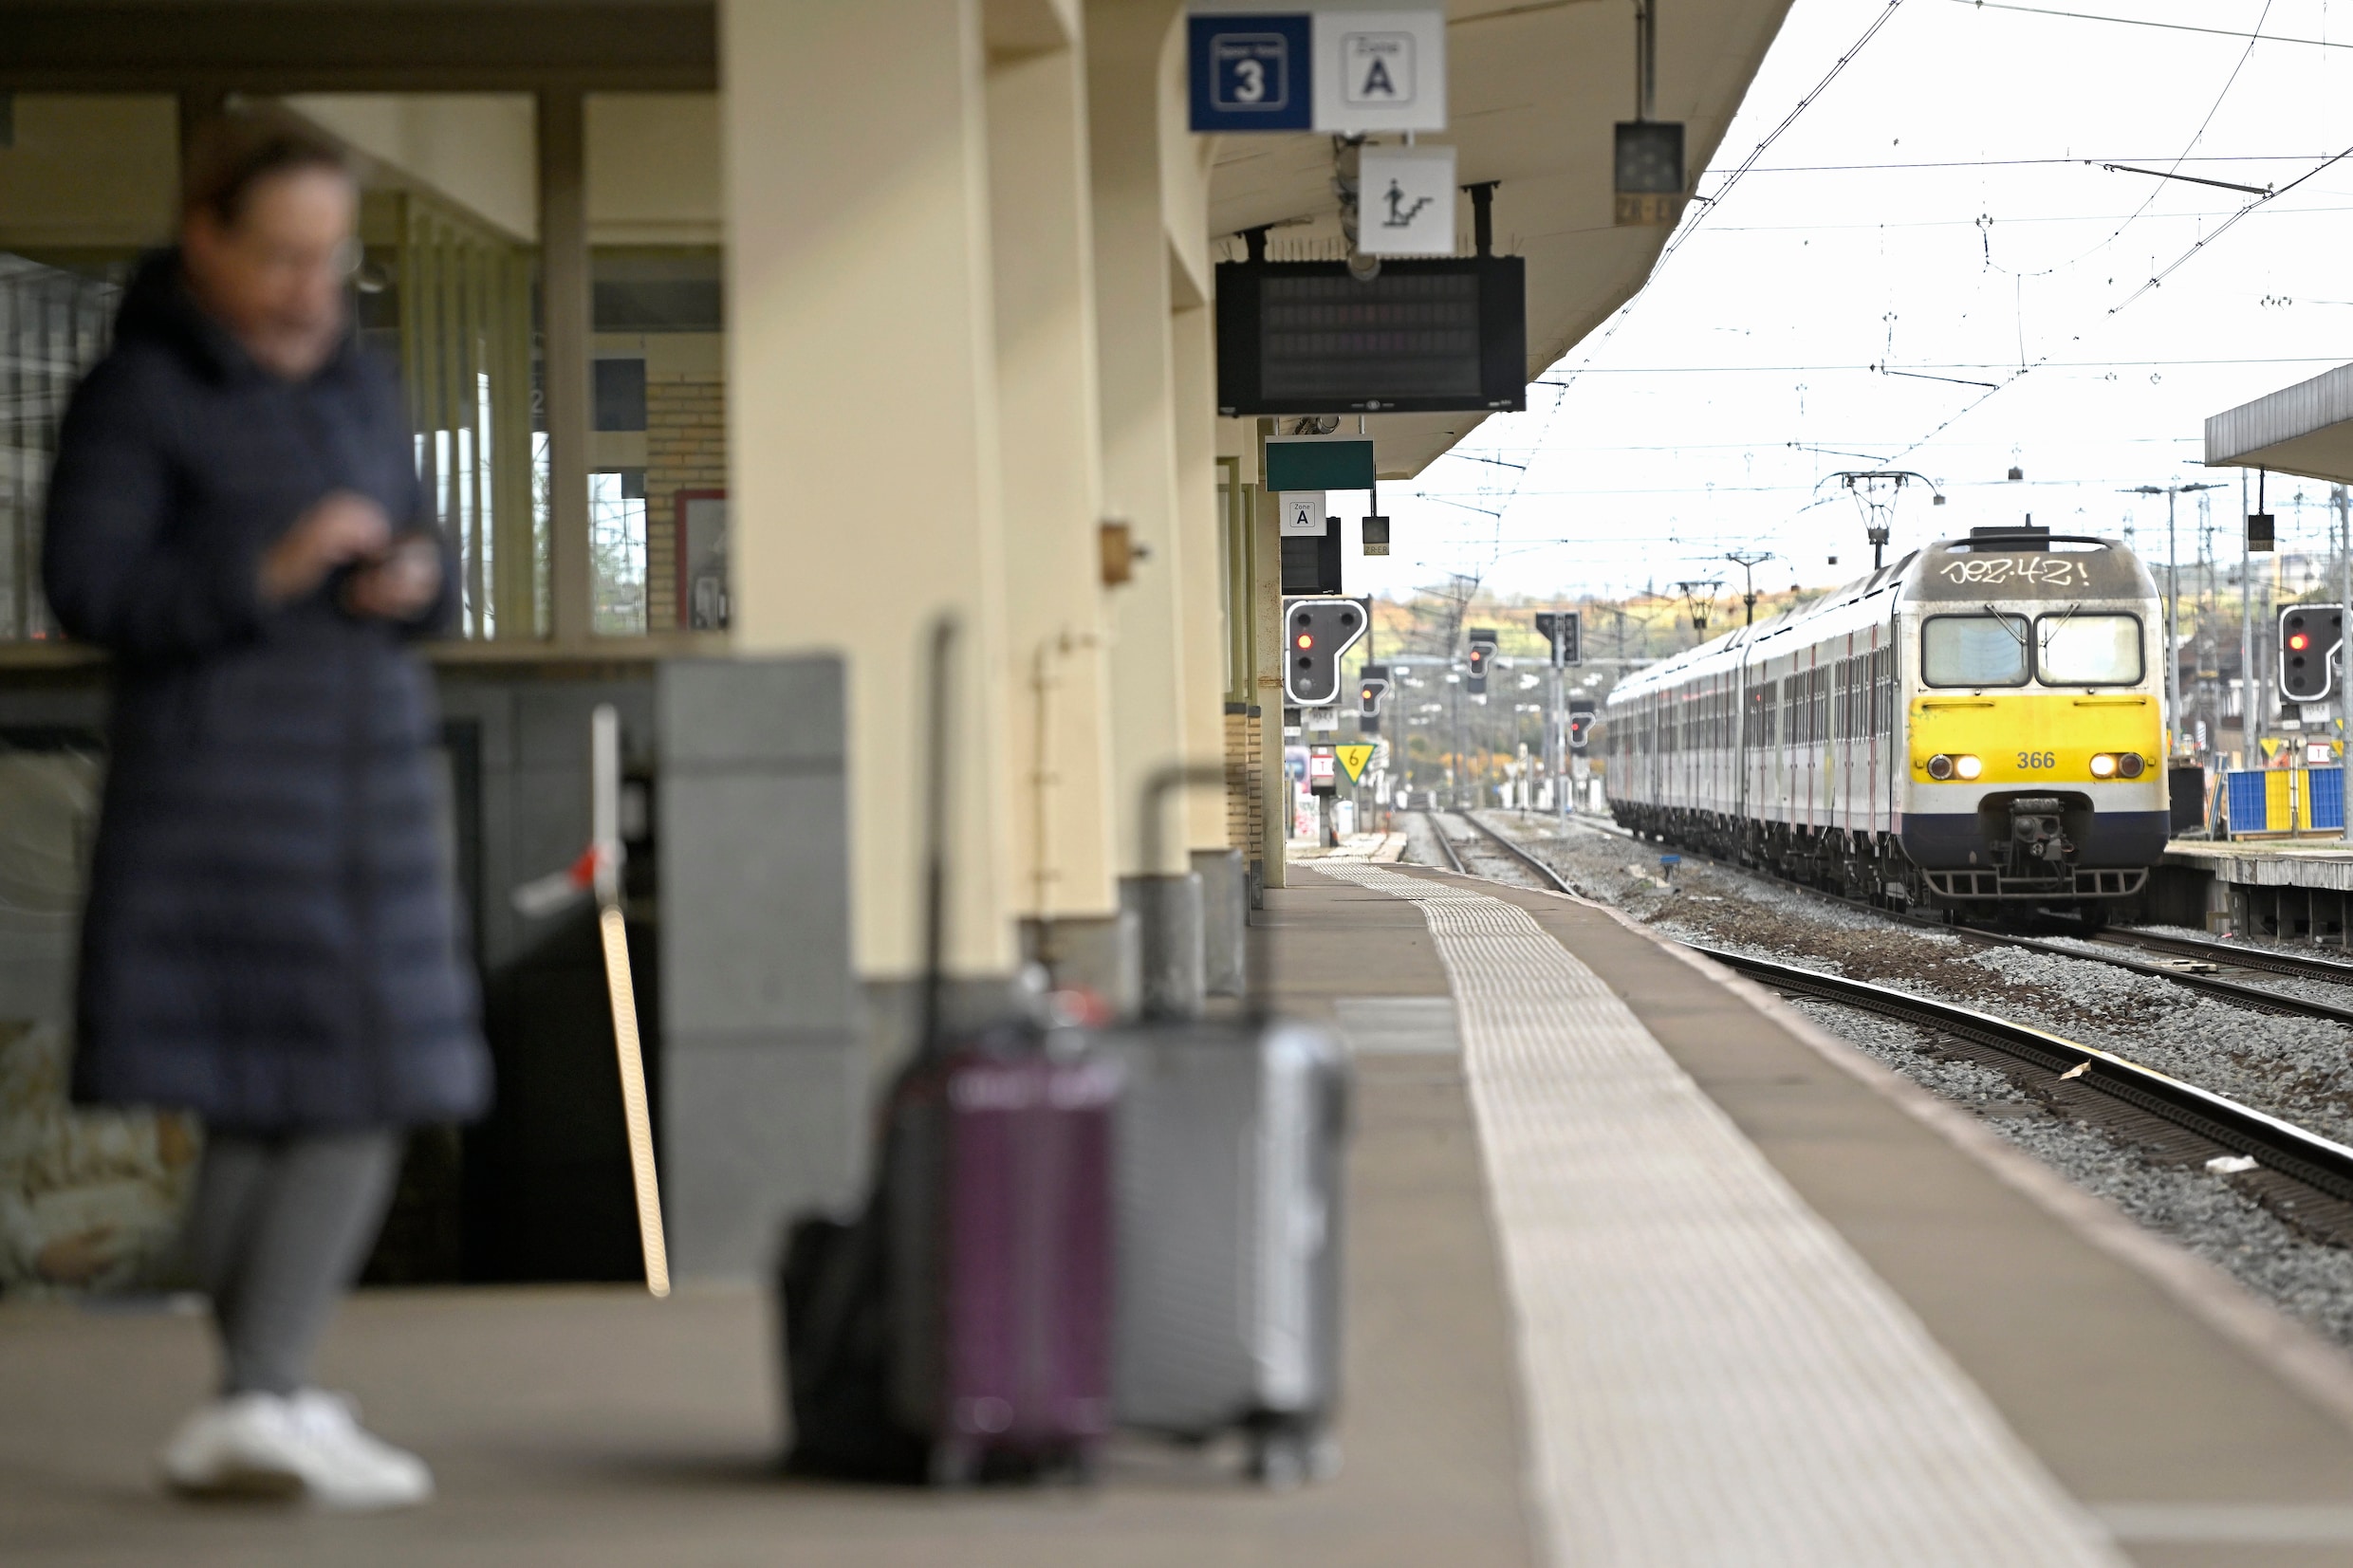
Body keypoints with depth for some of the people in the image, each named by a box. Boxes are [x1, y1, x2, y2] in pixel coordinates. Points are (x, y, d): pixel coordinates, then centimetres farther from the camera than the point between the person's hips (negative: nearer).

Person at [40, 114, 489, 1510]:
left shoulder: (360, 386, 13)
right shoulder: (138, 399, -7)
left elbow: (424, 556, 17)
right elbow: (88, 589, -13)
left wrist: (413, 584, -7)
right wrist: (268, 573, -23)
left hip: (369, 774, 7)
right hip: (216, 779, -7)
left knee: (370, 1101, 4)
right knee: (259, 1105, -8)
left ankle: (265, 1404, 10)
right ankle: (260, 1403, -1)